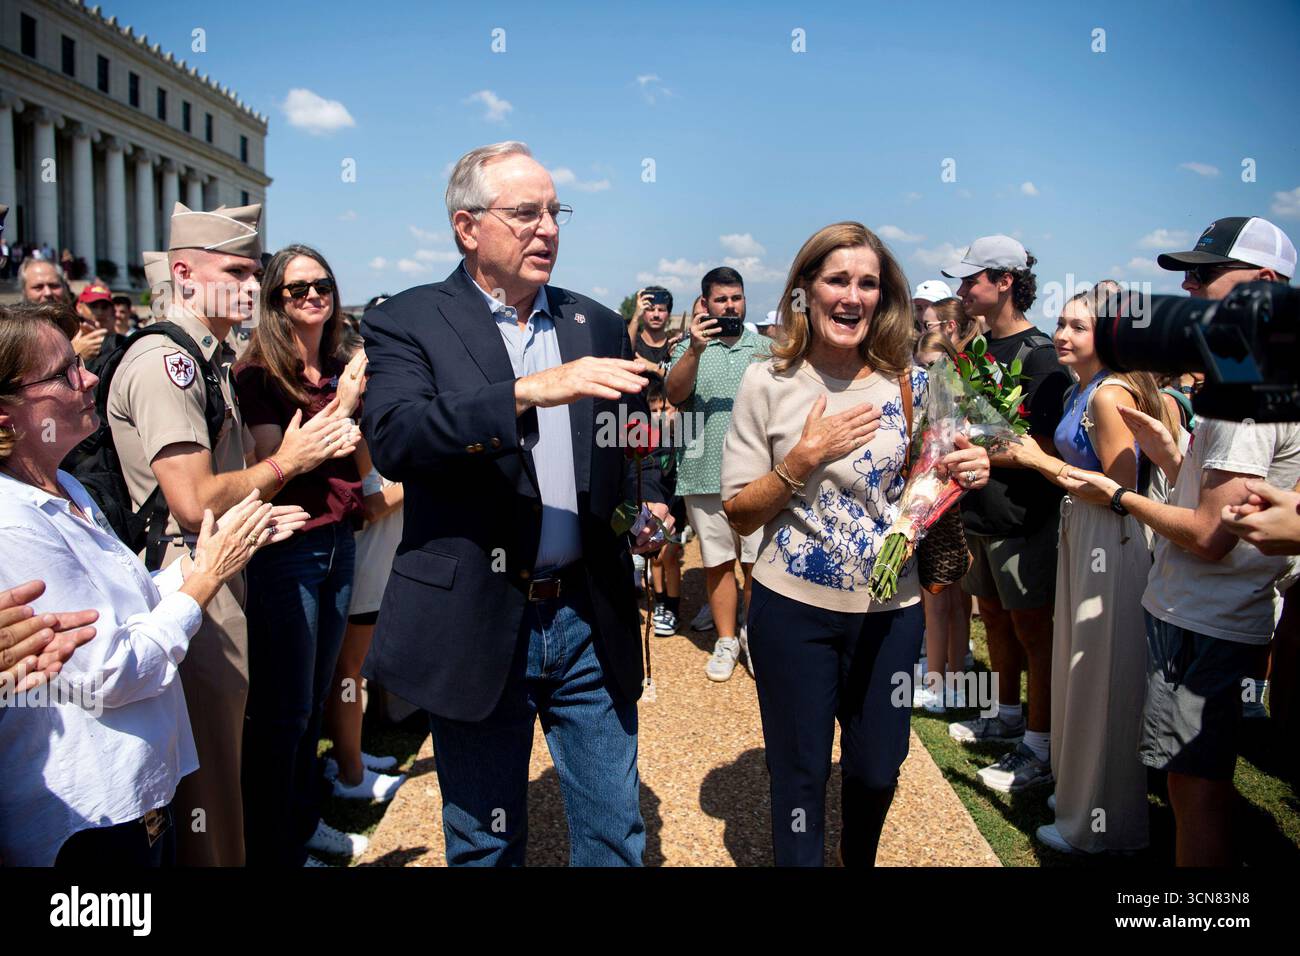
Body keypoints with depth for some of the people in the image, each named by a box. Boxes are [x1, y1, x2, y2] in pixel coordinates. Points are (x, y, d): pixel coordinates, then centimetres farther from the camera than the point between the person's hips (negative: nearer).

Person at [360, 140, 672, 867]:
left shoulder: (600, 327, 9)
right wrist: (529, 391, -33)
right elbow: (394, 438, -23)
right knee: (486, 844, 17)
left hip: (591, 622, 4)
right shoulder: (409, 323, -5)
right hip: (478, 626, -3)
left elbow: (635, 452, 18)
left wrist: (650, 507, -3)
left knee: (616, 835, 15)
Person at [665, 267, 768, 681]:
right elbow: (674, 394, -13)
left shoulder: (765, 348, 9)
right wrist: (694, 350, -26)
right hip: (705, 474, 0)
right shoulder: (689, 348, 6)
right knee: (717, 560, 8)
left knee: (758, 561, 3)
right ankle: (726, 639, 21)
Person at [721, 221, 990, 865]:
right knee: (800, 773, 11)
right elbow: (740, 515, -6)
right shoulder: (768, 383, -8)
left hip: (891, 608, 3)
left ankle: (859, 860, 46)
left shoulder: (909, 384, -1)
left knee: (876, 771, 17)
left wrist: (965, 474, -11)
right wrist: (806, 455, -19)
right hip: (794, 606, -2)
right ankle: (800, 859, 38)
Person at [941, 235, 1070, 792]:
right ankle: (1008, 717, 34)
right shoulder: (982, 347, 11)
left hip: (1022, 516, -9)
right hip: (981, 513, 9)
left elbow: (1040, 449, -20)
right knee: (994, 615, 18)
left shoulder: (1039, 355, -15)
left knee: (1031, 626, 0)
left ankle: (1041, 748, 10)